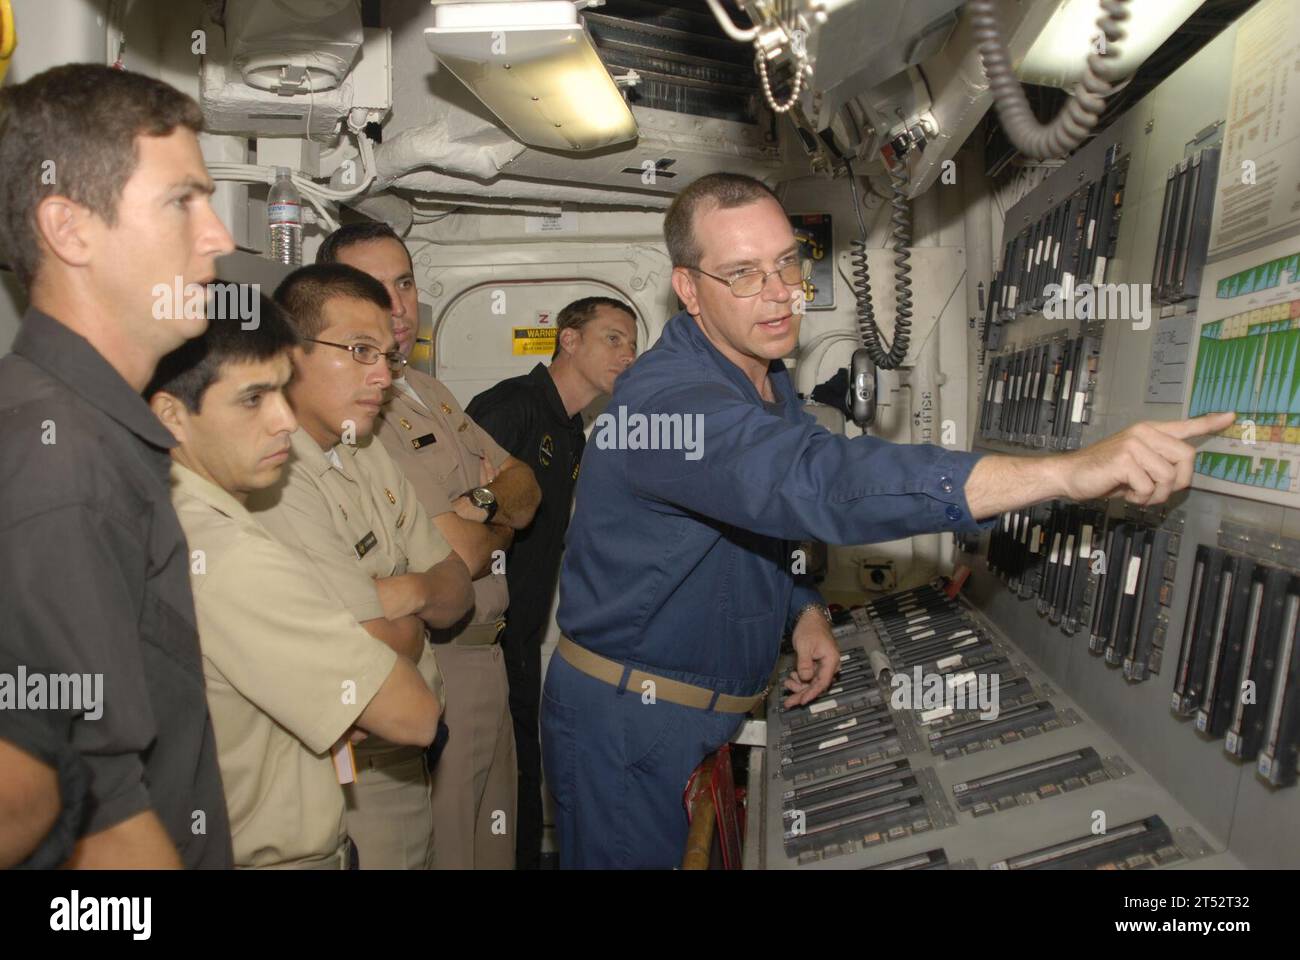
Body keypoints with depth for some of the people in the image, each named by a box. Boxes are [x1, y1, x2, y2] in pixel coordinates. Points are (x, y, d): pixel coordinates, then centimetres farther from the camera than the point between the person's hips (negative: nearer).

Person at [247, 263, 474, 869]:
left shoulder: (369, 456, 5)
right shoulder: (271, 482, -25)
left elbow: (456, 593, 5)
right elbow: (384, 653, -25)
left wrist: (415, 589, -16)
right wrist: (408, 622, -4)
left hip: (404, 759, 8)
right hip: (350, 782, -8)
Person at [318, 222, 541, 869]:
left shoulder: (427, 390, 12)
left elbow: (526, 488, 8)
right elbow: (453, 558, -24)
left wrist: (484, 502, -14)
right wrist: (500, 519, -3)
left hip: (487, 656, 9)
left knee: (493, 846, 22)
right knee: (444, 850, 9)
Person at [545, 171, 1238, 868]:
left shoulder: (770, 381, 3)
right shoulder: (663, 397, -29)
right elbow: (817, 481, -44)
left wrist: (805, 610, -3)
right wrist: (1069, 471, -49)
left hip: (720, 709, 8)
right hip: (626, 725, -7)